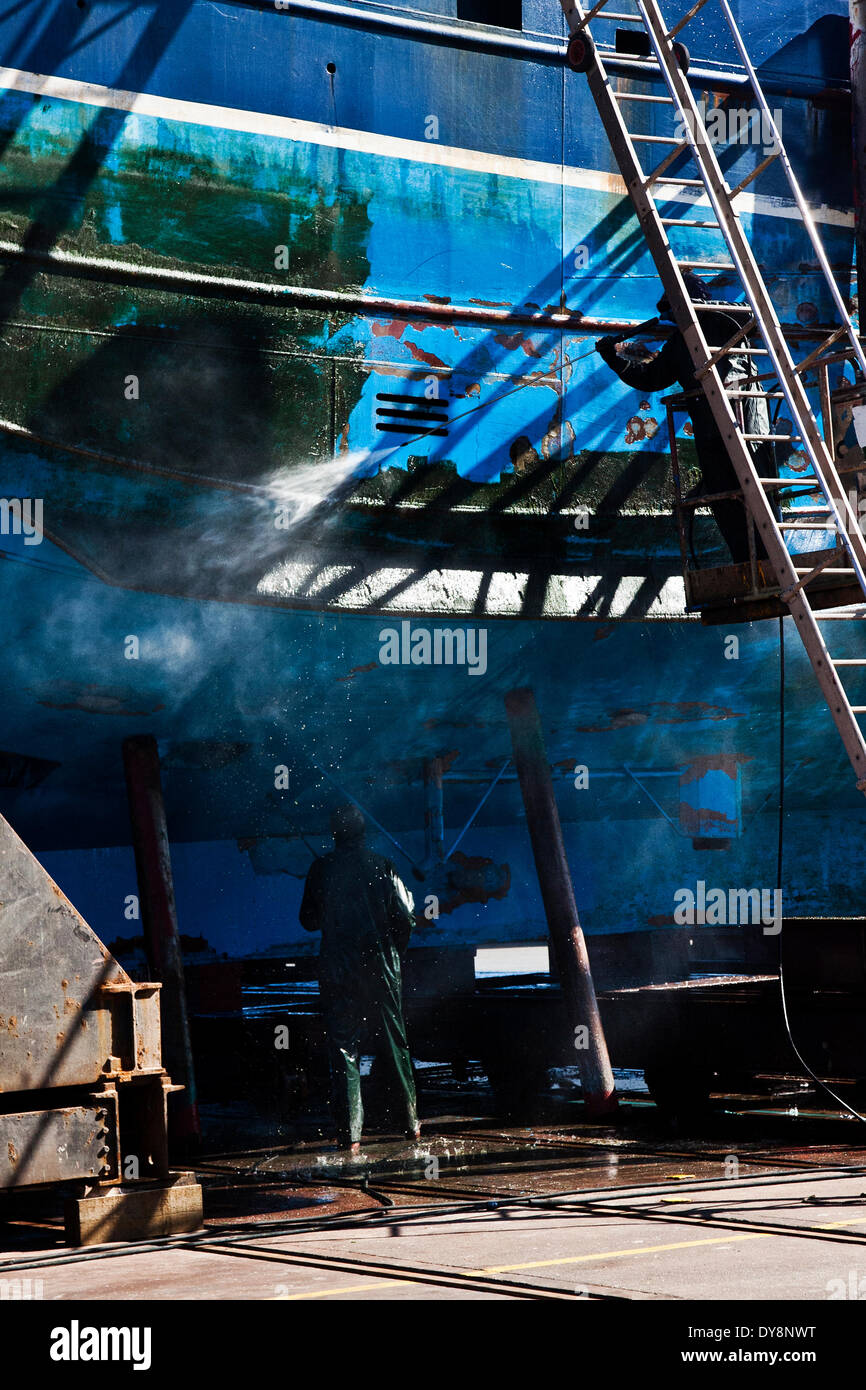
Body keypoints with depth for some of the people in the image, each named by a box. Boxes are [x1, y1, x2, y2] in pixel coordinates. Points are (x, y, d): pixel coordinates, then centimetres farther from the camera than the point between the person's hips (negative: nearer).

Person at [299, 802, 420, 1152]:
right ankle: (411, 1121, 21)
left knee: (342, 1048, 1)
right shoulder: (381, 866, -2)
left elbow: (308, 920, 5)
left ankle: (349, 1134, -5)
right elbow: (405, 920, -1)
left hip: (336, 971, -1)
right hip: (380, 966, 1)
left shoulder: (320, 869, -2)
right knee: (394, 1044, 13)